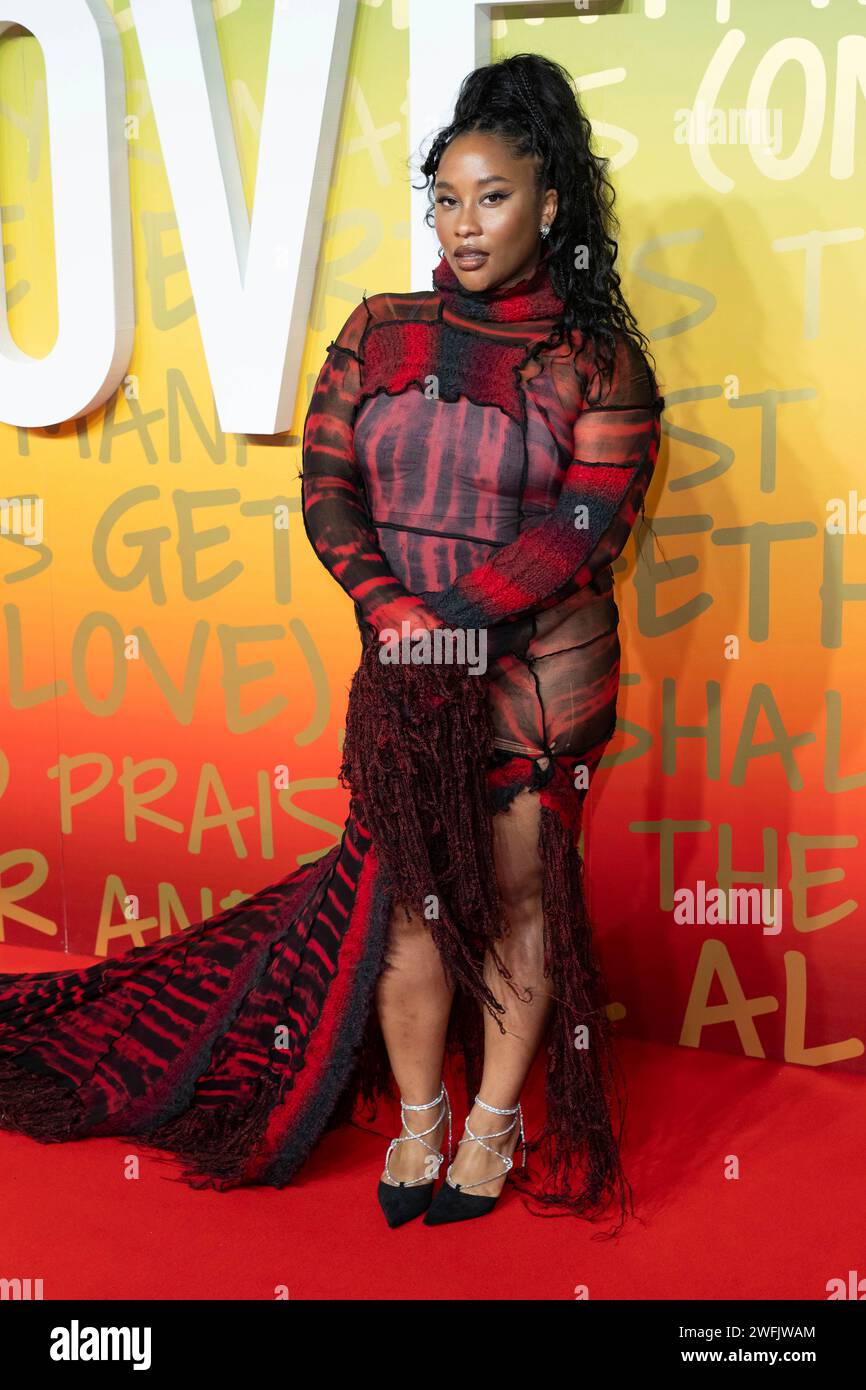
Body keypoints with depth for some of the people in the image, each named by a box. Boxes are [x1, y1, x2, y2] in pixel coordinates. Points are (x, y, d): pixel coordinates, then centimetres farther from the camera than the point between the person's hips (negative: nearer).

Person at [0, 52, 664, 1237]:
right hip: (403, 669, 2)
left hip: (538, 672, -2)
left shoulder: (595, 363, -3)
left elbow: (587, 521, -11)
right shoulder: (379, 334, 6)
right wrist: (390, 607, -14)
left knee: (518, 895, 7)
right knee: (406, 889, 6)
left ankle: (497, 1121, 25)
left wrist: (462, 618, -18)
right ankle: (417, 1118, 24)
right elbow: (326, 482, 1)